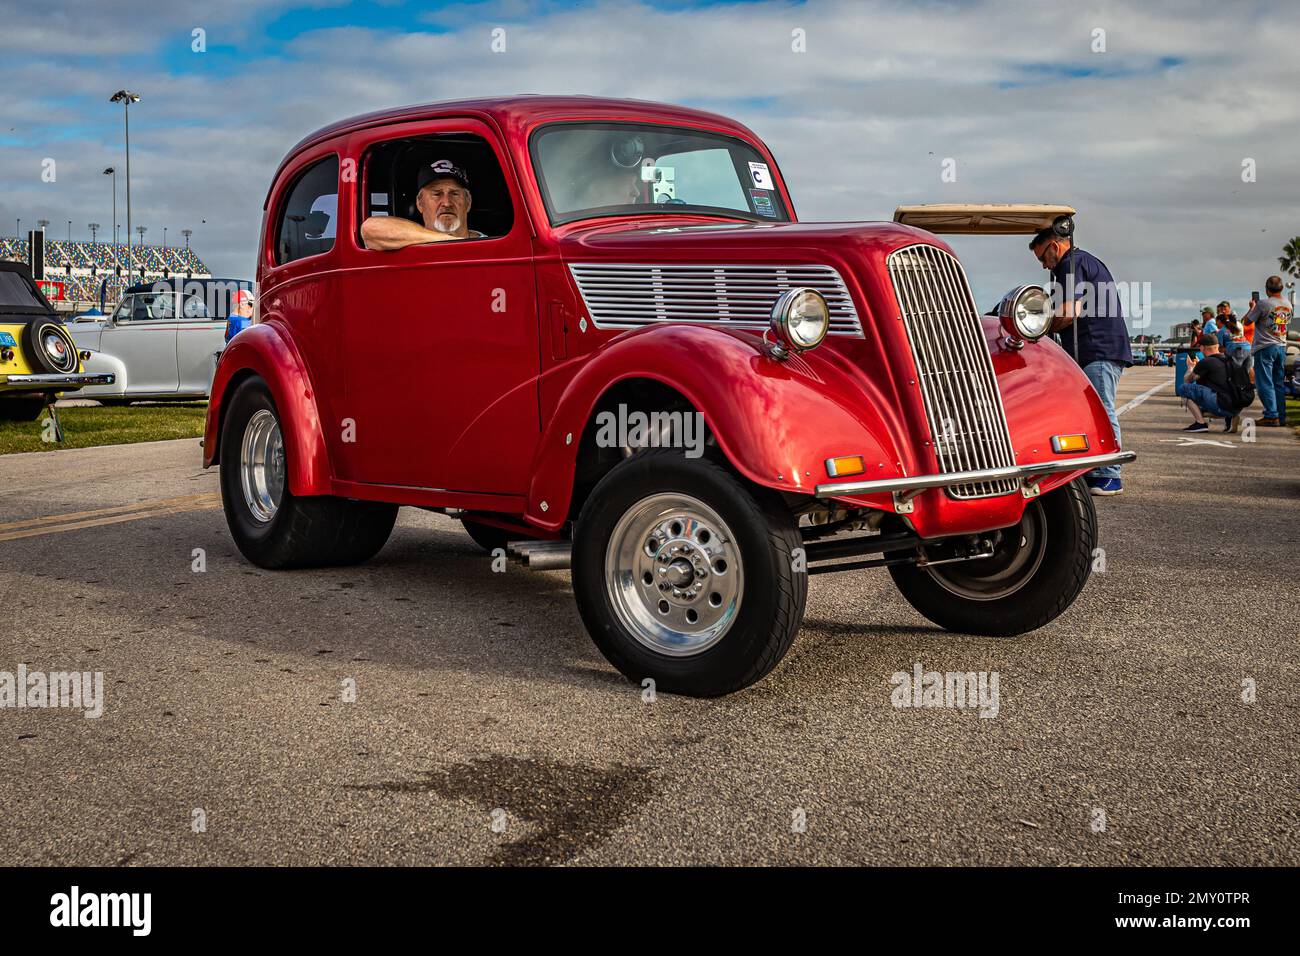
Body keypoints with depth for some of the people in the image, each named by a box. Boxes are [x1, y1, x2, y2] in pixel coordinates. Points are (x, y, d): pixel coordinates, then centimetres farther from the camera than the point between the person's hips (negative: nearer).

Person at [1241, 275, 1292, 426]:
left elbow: (1247, 321, -5)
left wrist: (1252, 307, 13)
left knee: (1265, 383, -3)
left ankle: (1272, 416, -9)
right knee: (1279, 384, 11)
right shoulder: (1288, 305, 6)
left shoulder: (1263, 304, -14)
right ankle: (1281, 416, 11)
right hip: (1281, 346, 6)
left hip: (1265, 347, -6)